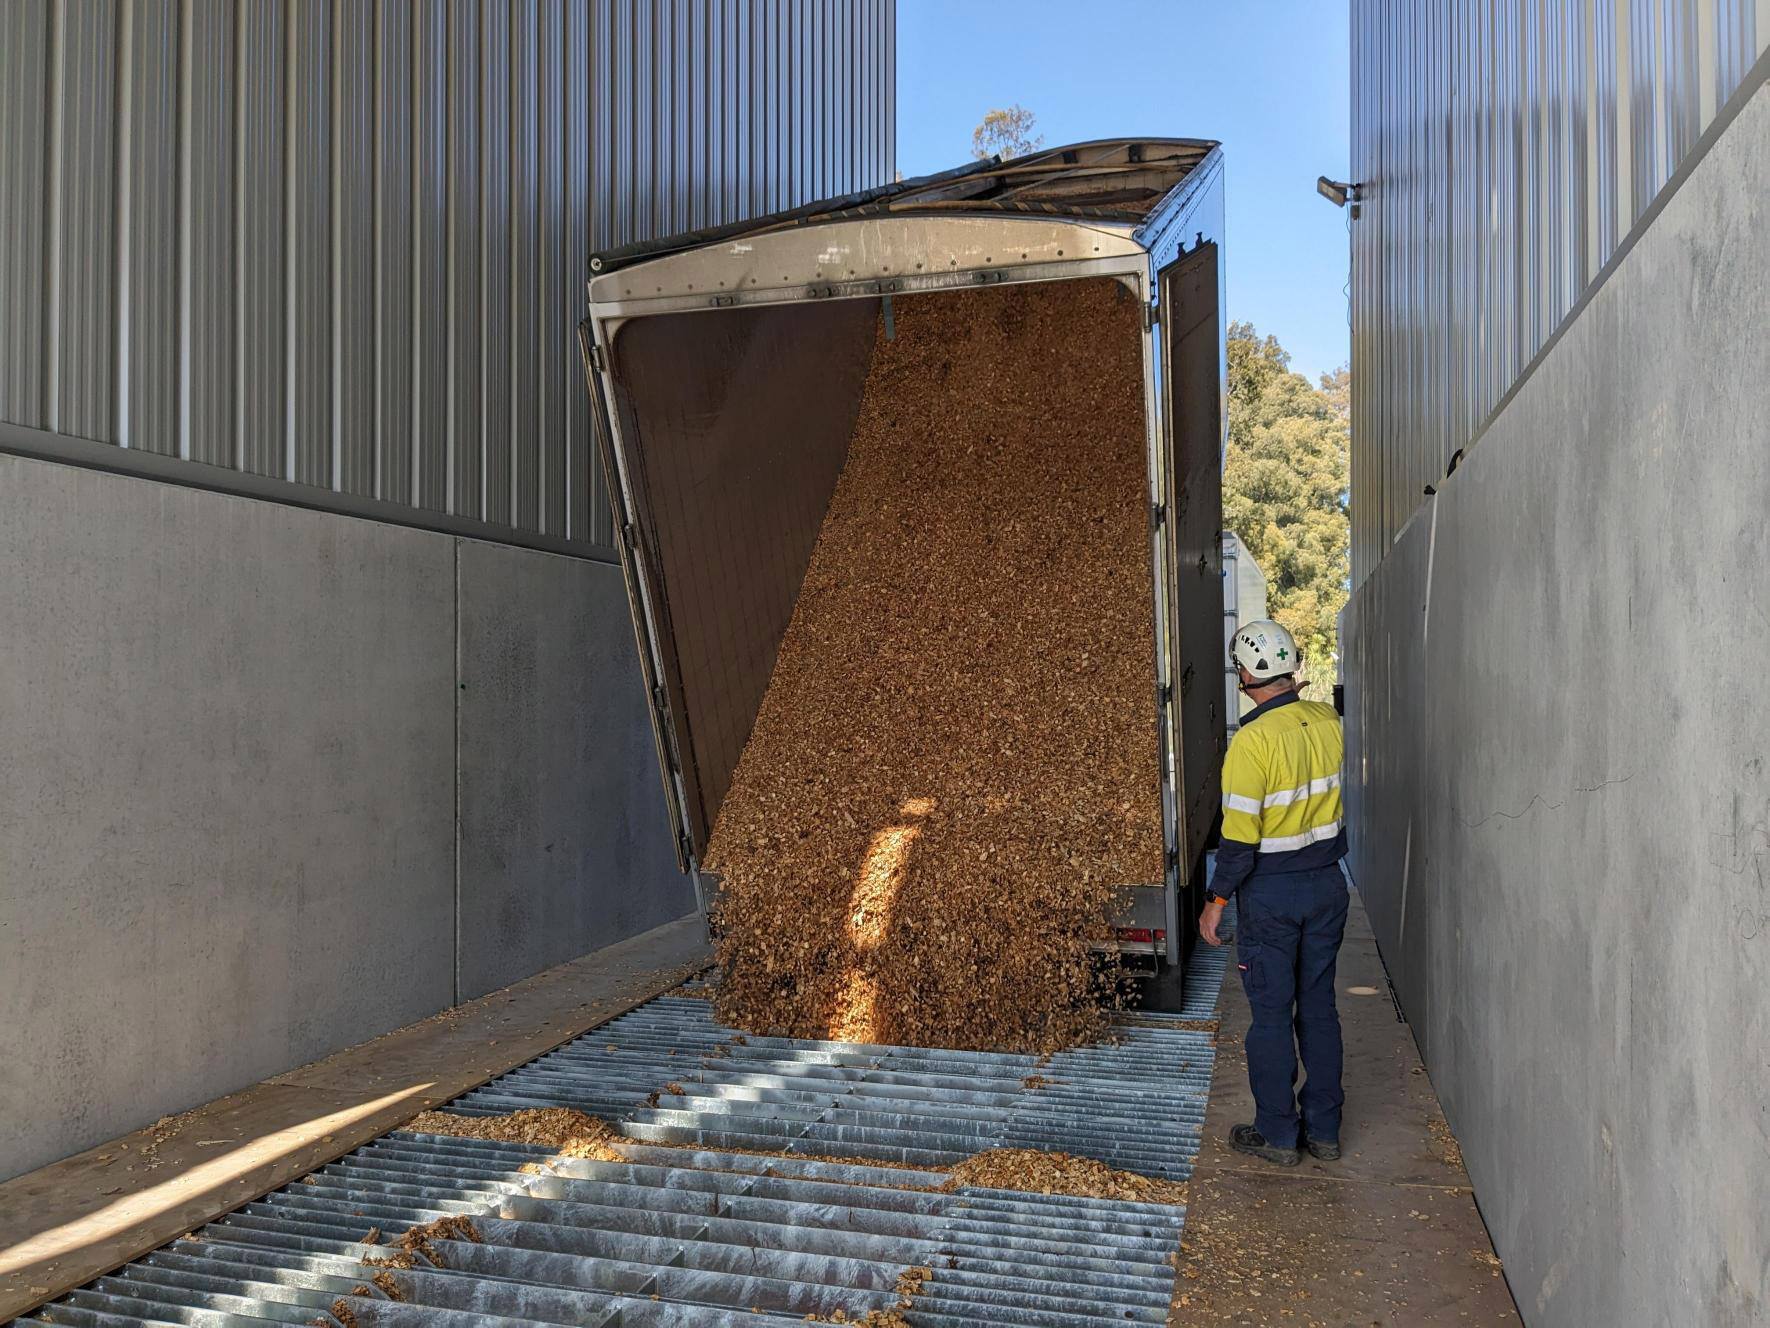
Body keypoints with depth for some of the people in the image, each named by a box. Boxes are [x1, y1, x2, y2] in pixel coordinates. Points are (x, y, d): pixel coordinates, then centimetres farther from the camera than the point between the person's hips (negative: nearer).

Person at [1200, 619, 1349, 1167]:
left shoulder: (1253, 740, -22)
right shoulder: (1327, 720, -3)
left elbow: (1240, 835, -21)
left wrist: (1216, 901, -10)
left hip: (1270, 895, -6)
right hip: (1327, 883, 6)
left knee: (1271, 1014, 6)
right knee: (1319, 1007, 15)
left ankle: (1278, 1133, 17)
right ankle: (1323, 1128, 25)